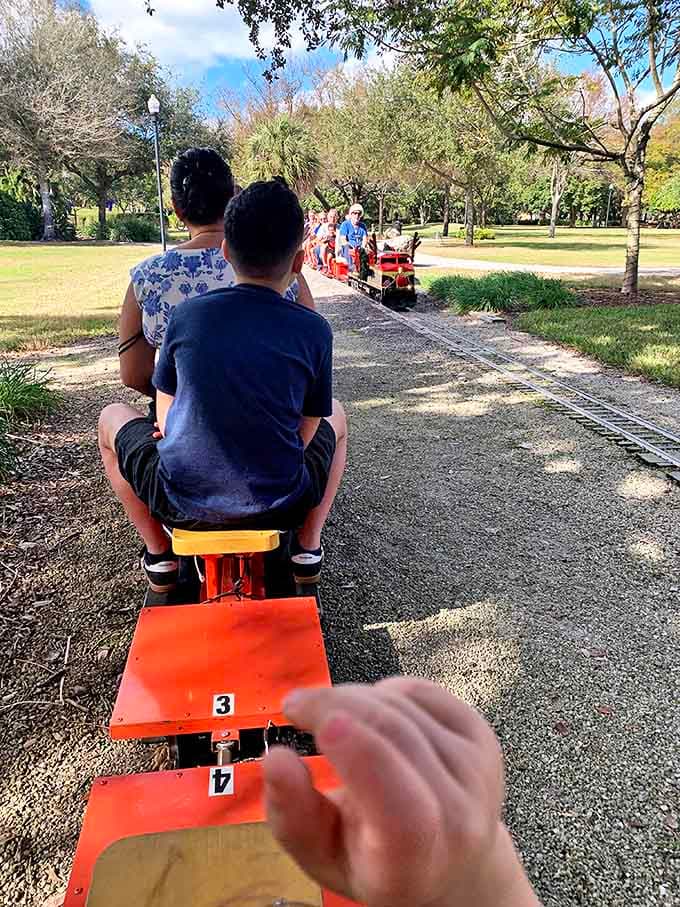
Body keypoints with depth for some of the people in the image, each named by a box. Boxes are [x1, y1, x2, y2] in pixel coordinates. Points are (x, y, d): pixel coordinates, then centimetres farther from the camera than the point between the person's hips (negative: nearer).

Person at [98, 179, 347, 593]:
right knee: (336, 415, 29)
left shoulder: (186, 315, -5)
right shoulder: (314, 329, -7)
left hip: (183, 502, 0)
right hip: (280, 504, 1)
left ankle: (159, 555, 29)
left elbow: (165, 419, 4)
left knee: (111, 417, 28)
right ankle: (308, 546, 30)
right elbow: (305, 433, 1)